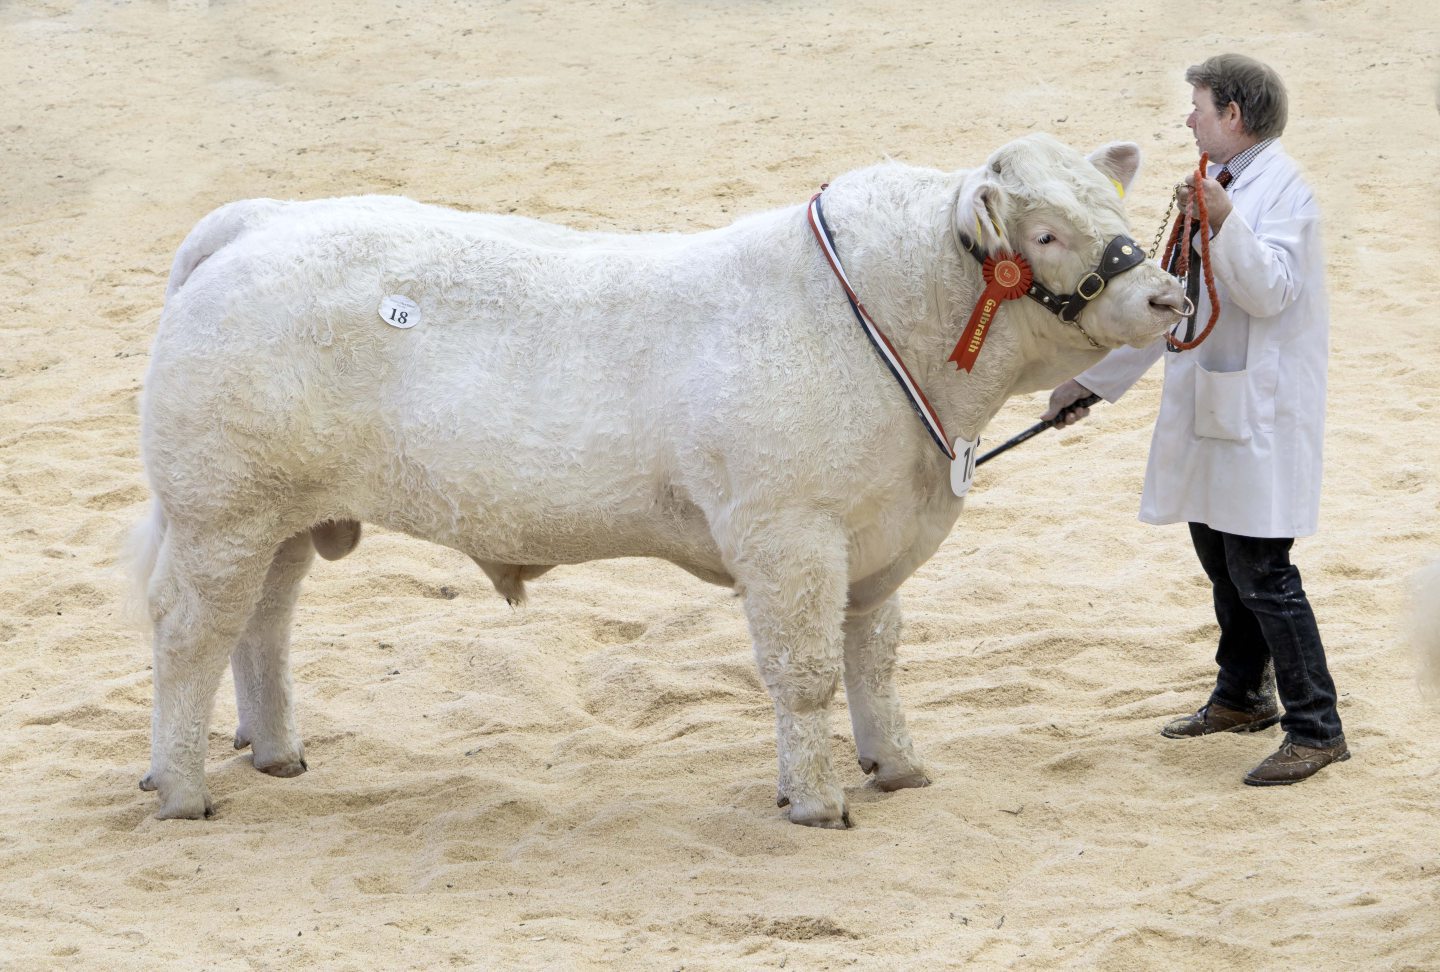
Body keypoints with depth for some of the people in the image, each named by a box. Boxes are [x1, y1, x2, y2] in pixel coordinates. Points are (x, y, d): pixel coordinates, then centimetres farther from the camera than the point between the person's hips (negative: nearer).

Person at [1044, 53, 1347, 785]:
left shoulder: (1279, 187, -12)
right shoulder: (1220, 184, 17)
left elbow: (1270, 291, -25)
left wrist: (1224, 222, -38)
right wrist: (1091, 379, 23)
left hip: (1261, 414, -10)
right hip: (1208, 409, 10)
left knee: (1261, 572, -11)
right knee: (1220, 556, 18)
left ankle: (1316, 729, -8)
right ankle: (1242, 697, 33)